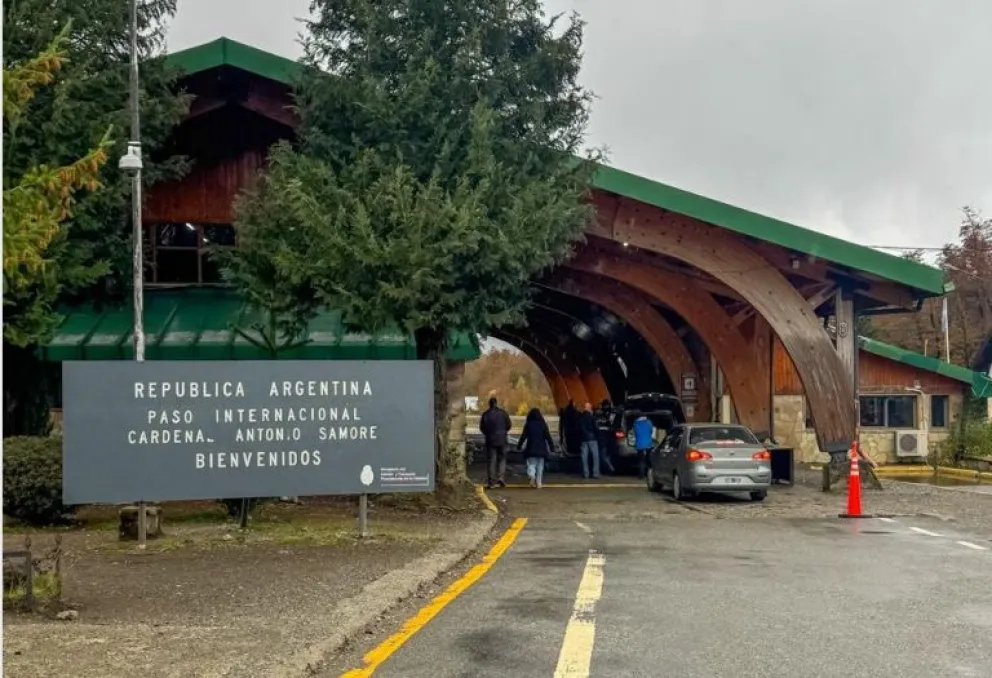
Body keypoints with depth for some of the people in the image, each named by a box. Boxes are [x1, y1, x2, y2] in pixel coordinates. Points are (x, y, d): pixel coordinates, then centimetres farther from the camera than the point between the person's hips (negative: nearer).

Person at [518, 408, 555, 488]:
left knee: (531, 464, 3)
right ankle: (538, 482, 8)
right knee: (540, 465, 10)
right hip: (541, 448, 1)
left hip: (531, 448, -1)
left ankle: (532, 476, -26)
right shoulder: (543, 424, 1)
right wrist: (551, 446, 7)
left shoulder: (528, 424, -3)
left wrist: (519, 446, 6)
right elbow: (548, 436, 1)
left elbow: (523, 436, -3)